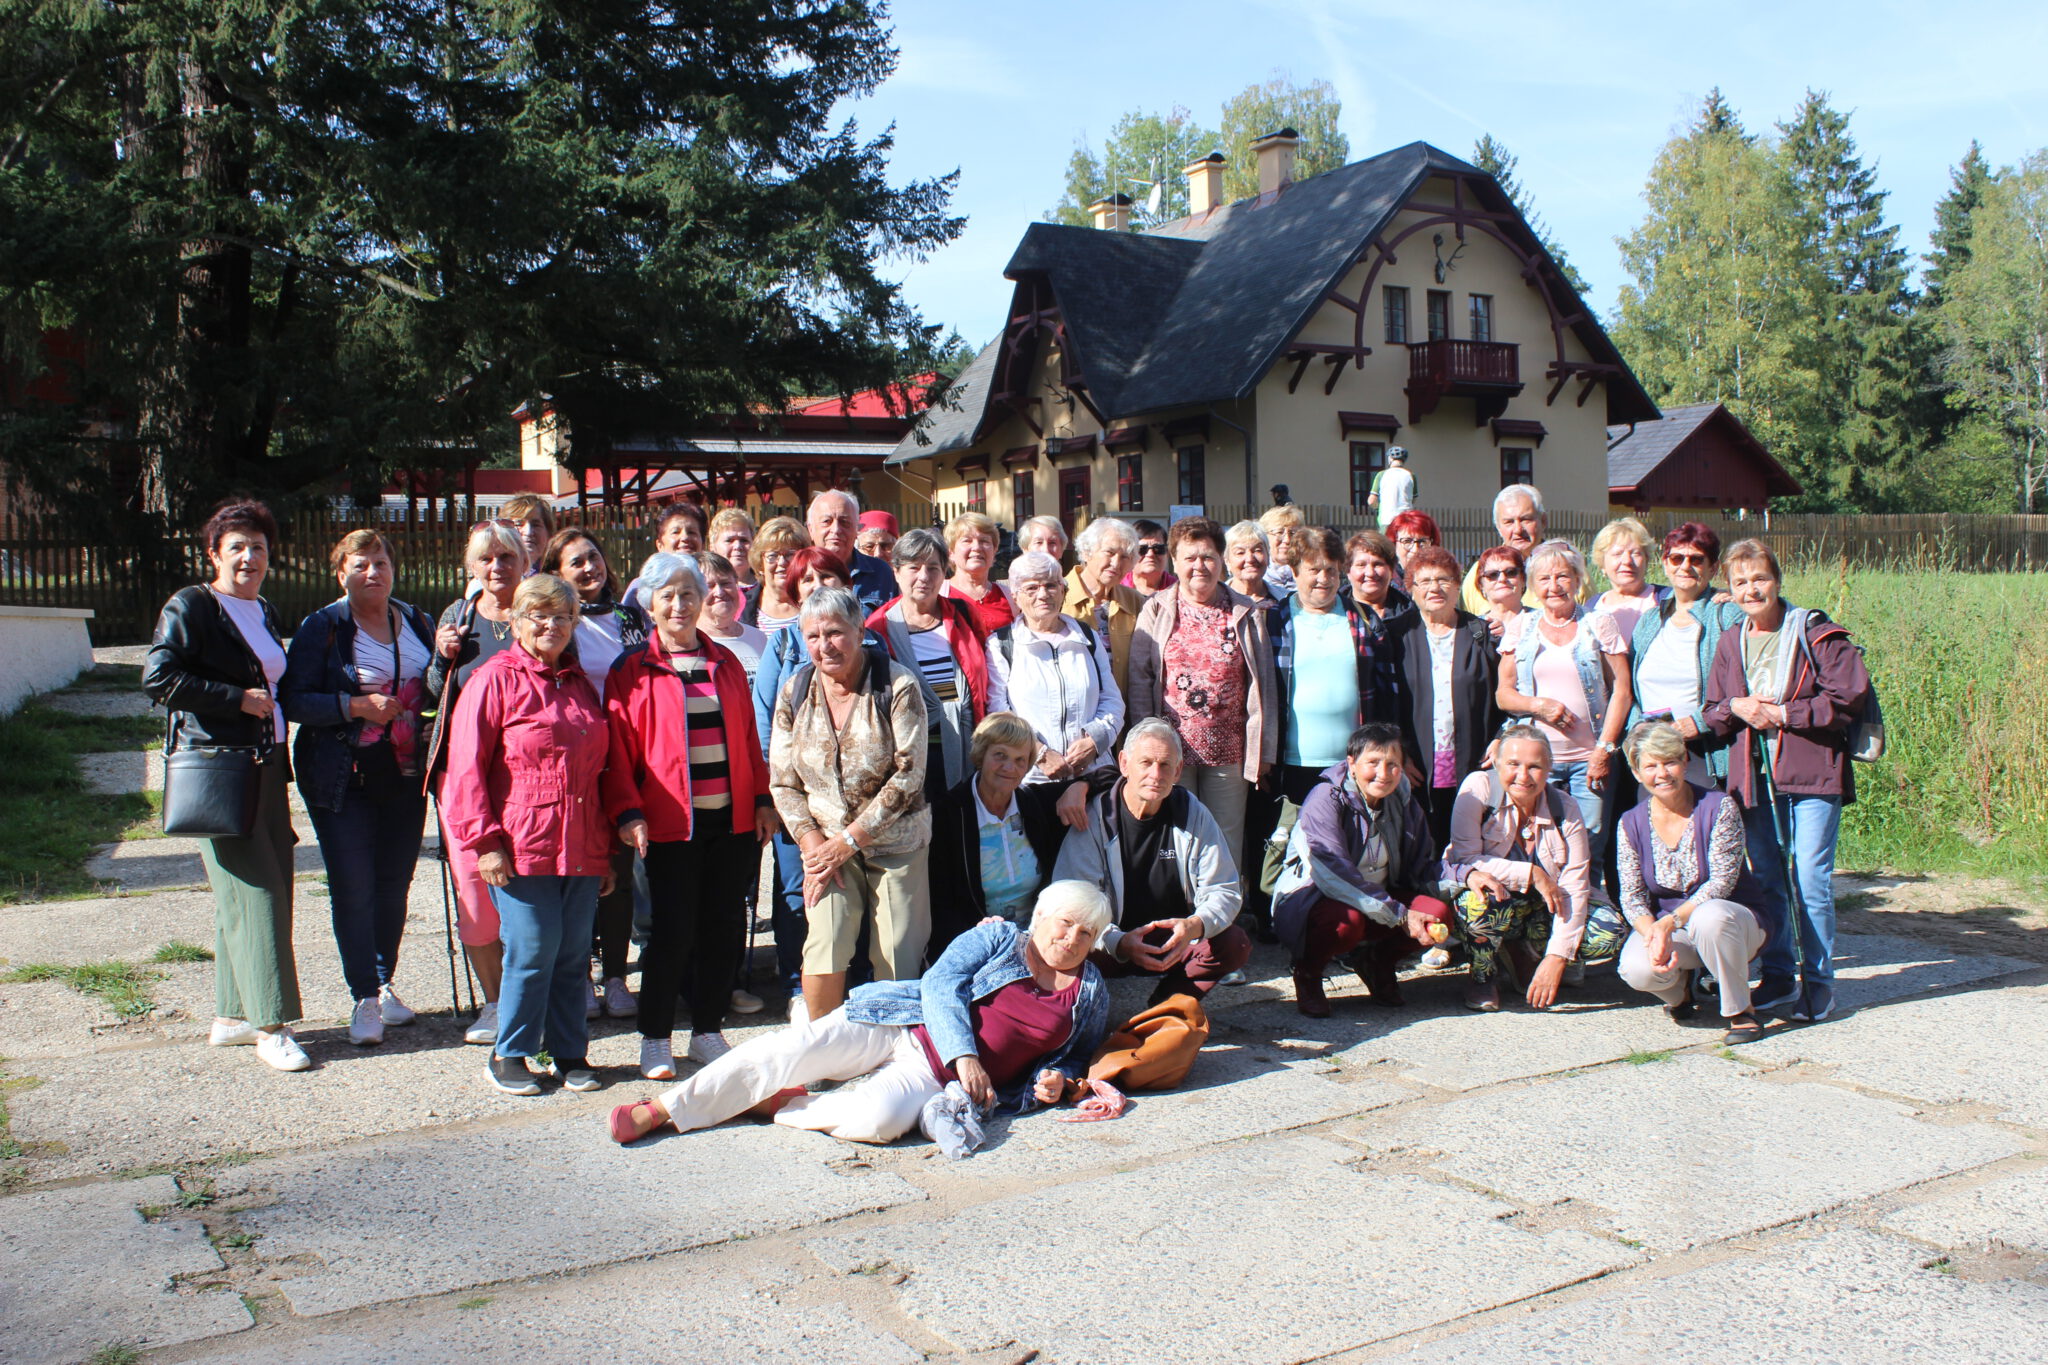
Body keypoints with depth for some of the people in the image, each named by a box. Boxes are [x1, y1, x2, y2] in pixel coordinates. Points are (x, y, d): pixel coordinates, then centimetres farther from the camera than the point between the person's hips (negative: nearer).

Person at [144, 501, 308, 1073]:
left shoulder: (266, 612, 18)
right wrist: (238, 698, -16)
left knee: (268, 891, 8)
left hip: (265, 770, 8)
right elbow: (159, 675, -15)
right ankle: (269, 1024, -6)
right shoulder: (190, 606, -5)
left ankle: (232, 1016, 18)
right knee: (251, 892, -10)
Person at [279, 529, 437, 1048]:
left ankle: (385, 982, 26)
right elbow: (293, 700, -9)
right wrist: (355, 705, -20)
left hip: (405, 775, 4)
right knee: (353, 888, -5)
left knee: (395, 883, 10)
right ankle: (365, 999, 1)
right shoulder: (322, 627, -2)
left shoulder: (417, 622, 10)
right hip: (344, 780, -4)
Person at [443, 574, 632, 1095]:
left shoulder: (580, 684, 17)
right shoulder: (496, 679, -2)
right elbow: (466, 767, -6)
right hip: (524, 849, -5)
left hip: (582, 850, 5)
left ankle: (569, 1053, 21)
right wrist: (485, 841, -11)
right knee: (532, 952, -3)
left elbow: (603, 764, 24)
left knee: (573, 954, 7)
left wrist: (625, 814, 10)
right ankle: (510, 1055, 14)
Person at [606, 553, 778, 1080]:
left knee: (724, 928, 6)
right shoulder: (633, 670, 1)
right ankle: (655, 1038, 13)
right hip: (671, 821, -4)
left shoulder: (724, 662, 13)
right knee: (673, 932, -3)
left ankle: (708, 1031, 20)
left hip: (733, 819, 4)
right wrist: (631, 812, -10)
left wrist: (762, 799, 8)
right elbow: (620, 749, -1)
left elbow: (748, 736, 14)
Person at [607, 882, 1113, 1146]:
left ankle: (781, 1105, -10)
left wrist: (1055, 1078, 1)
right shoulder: (997, 938, 8)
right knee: (792, 1049, -23)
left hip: (937, 1074, 0)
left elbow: (1076, 1056, 26)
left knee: (878, 1120, -34)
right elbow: (941, 983, -4)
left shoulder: (1092, 995, 14)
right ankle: (663, 1109, -13)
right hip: (894, 1027, 0)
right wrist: (964, 1053, -19)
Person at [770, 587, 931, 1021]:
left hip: (895, 842, -2)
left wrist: (850, 839, -12)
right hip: (826, 841, 2)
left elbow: (907, 776, -12)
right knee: (824, 945, -14)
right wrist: (812, 843, -7)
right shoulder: (795, 692, 2)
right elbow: (783, 782, 6)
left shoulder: (897, 686, -9)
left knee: (898, 958, -4)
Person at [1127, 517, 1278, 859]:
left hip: (1228, 753, 1)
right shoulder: (1156, 611, 4)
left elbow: (1263, 686, 5)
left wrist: (1262, 751, 0)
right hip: (1171, 749, -1)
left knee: (1226, 845, 6)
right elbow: (1139, 679, 2)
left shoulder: (1246, 614, 6)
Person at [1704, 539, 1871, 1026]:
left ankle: (1818, 982, 9)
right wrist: (1736, 708, -6)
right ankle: (1778, 975, 22)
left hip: (1812, 773, -5)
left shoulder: (1816, 634, -4)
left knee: (1811, 881, -4)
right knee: (1765, 880, 10)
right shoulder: (1730, 644, 12)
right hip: (1755, 778, 5)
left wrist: (1784, 714, -14)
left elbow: (1850, 697, -10)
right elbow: (1713, 711, 16)